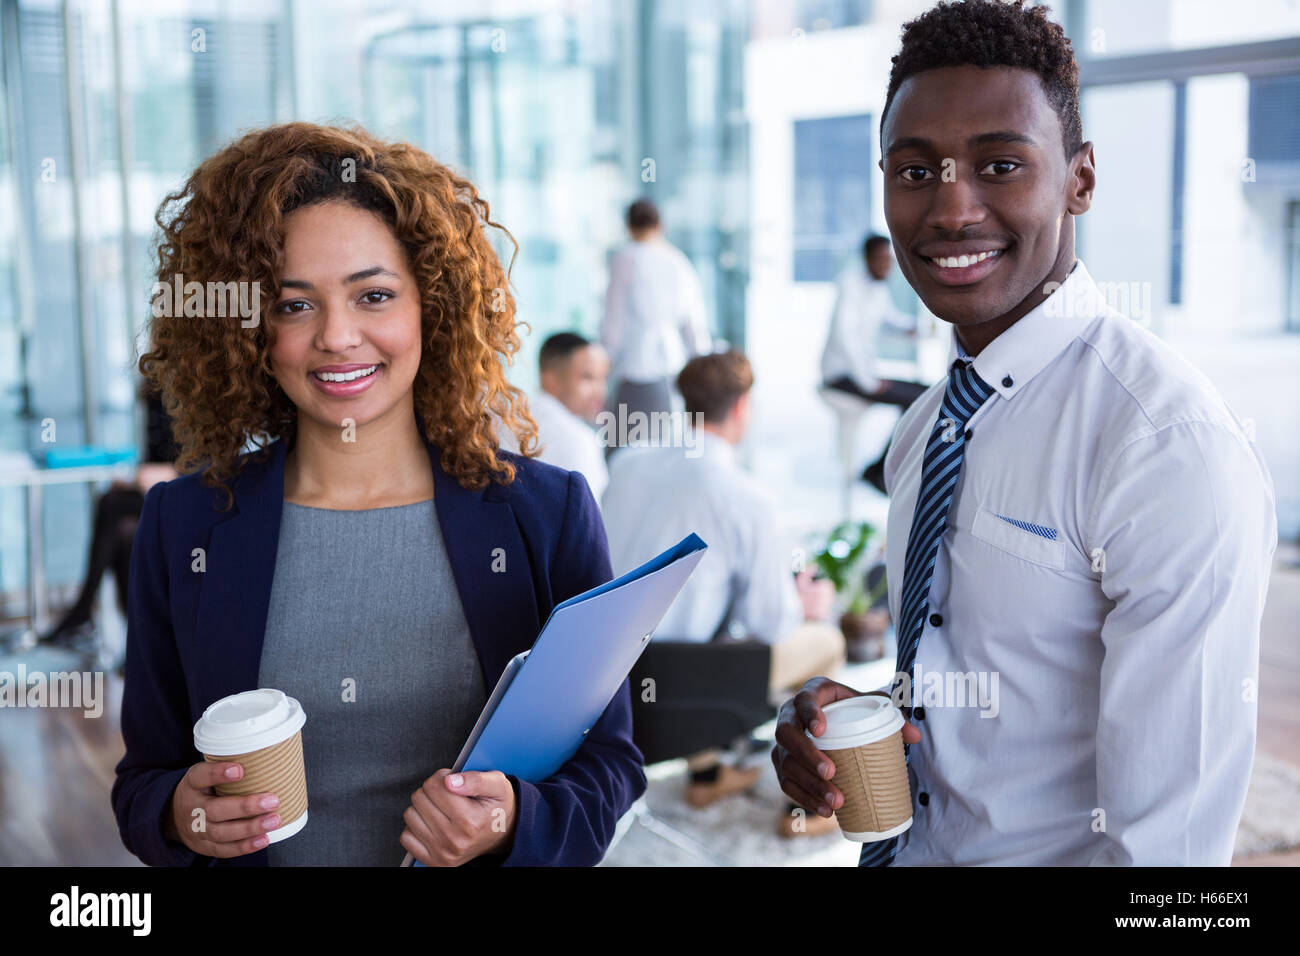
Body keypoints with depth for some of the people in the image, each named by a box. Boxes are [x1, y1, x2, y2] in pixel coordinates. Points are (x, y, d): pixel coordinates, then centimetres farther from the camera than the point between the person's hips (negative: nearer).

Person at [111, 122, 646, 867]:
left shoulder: (548, 513, -2)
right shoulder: (182, 526, 2)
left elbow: (609, 762, 2)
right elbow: (144, 778, 8)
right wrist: (179, 818, -12)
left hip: (477, 860, -1)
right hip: (253, 858, 1)